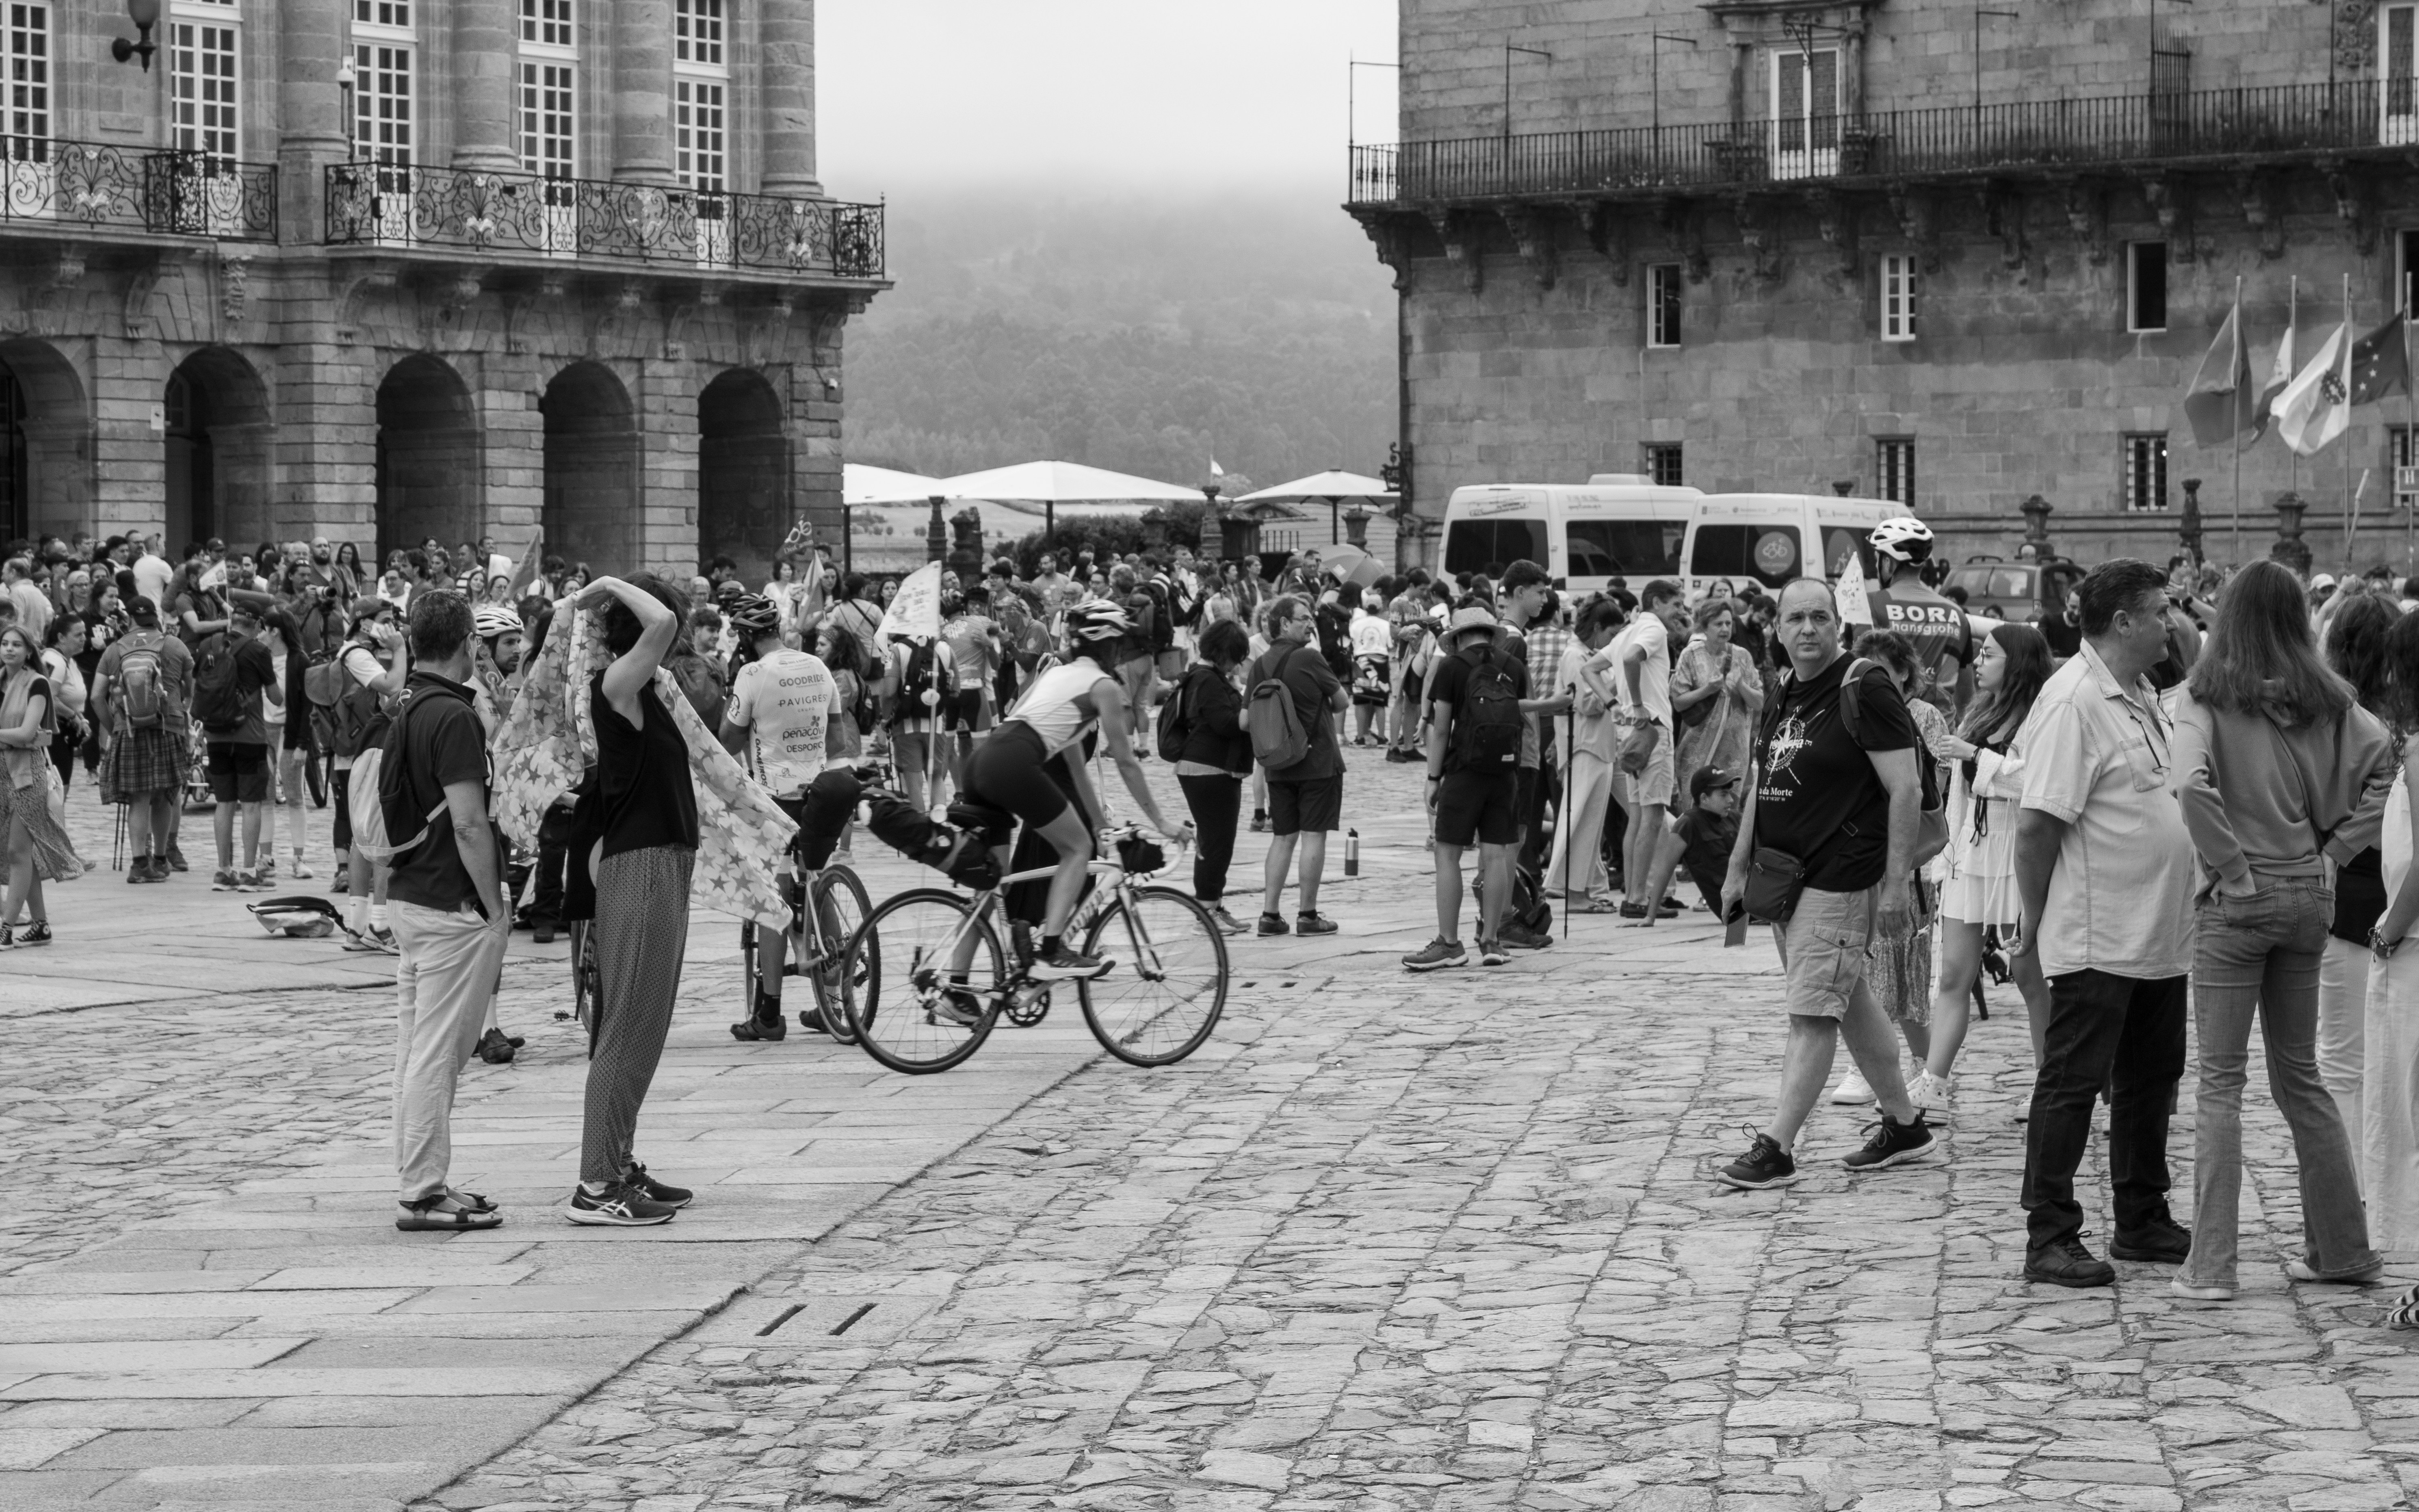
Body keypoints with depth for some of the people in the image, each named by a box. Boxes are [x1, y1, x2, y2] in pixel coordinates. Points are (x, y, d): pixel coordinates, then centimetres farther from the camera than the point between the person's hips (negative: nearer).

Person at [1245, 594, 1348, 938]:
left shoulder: (1260, 666, 3)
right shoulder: (1308, 658, -13)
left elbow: (1246, 721, 4)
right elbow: (1341, 702, -2)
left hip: (1278, 765, 5)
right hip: (1318, 761, -5)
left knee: (1282, 838, 11)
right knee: (1314, 837, 1)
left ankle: (1270, 914, 8)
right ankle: (1308, 915, 3)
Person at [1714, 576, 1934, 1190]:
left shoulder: (1865, 691, -12)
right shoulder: (1783, 695, 13)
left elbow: (1906, 788, -15)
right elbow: (1761, 786, 21)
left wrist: (1896, 883, -19)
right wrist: (1738, 869, 18)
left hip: (1840, 879, -9)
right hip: (1784, 876, 9)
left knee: (1811, 1013, -9)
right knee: (1850, 1005, 16)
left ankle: (1776, 1148, -10)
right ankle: (1904, 1125, 27)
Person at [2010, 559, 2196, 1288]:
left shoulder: (2141, 696, 12)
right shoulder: (2073, 701, -18)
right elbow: (2037, 824, -20)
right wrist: (2033, 921, -15)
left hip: (2160, 935, 9)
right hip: (2097, 941, -9)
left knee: (2151, 1079, 16)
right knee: (2072, 1084, -3)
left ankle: (2143, 1220, 28)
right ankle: (2050, 1240, 2)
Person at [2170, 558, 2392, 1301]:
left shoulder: (2207, 697, -10)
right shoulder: (2326, 699, 3)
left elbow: (2192, 786, -24)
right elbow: (2386, 763, -5)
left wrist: (2234, 871, -14)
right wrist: (2336, 849, 0)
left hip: (2238, 904, -4)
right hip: (2308, 897, 4)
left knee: (2220, 1080, 1)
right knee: (2300, 1074, 16)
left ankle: (2211, 1265, -1)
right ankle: (2340, 1247, 20)